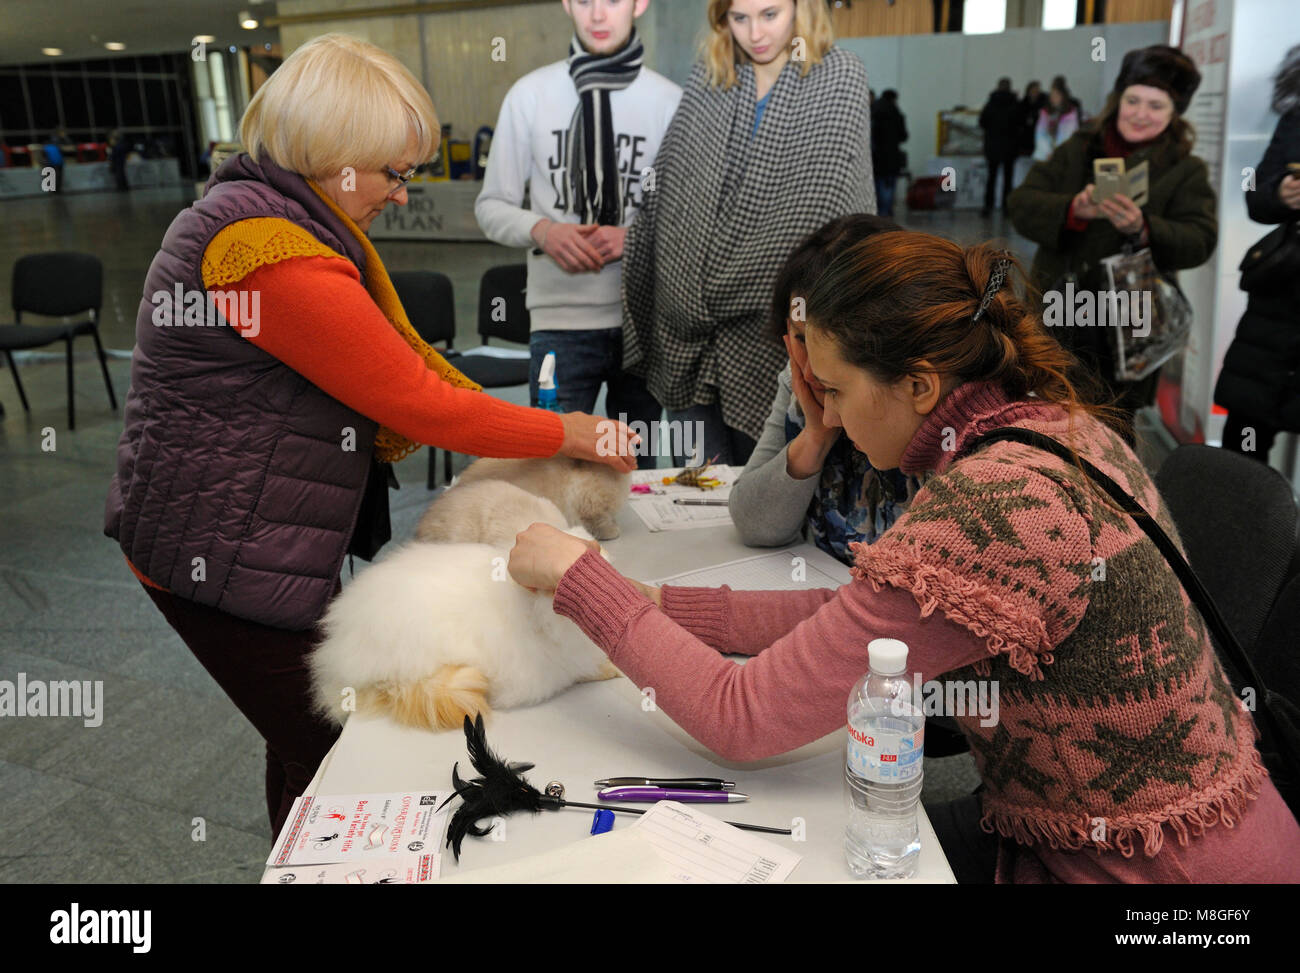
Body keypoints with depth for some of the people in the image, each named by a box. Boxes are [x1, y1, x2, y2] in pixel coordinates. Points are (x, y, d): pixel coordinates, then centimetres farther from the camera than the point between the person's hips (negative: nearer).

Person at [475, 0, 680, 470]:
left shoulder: (668, 99, 3)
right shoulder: (530, 93, 5)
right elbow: (491, 206, 7)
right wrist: (543, 230, -13)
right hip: (559, 319, -1)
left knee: (637, 466, 12)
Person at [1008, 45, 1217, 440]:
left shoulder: (1186, 171, 0)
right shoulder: (1077, 151, 6)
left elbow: (1199, 241, -13)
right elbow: (1022, 204, -6)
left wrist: (1143, 229, -33)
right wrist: (1074, 209, -27)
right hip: (1059, 319, 2)